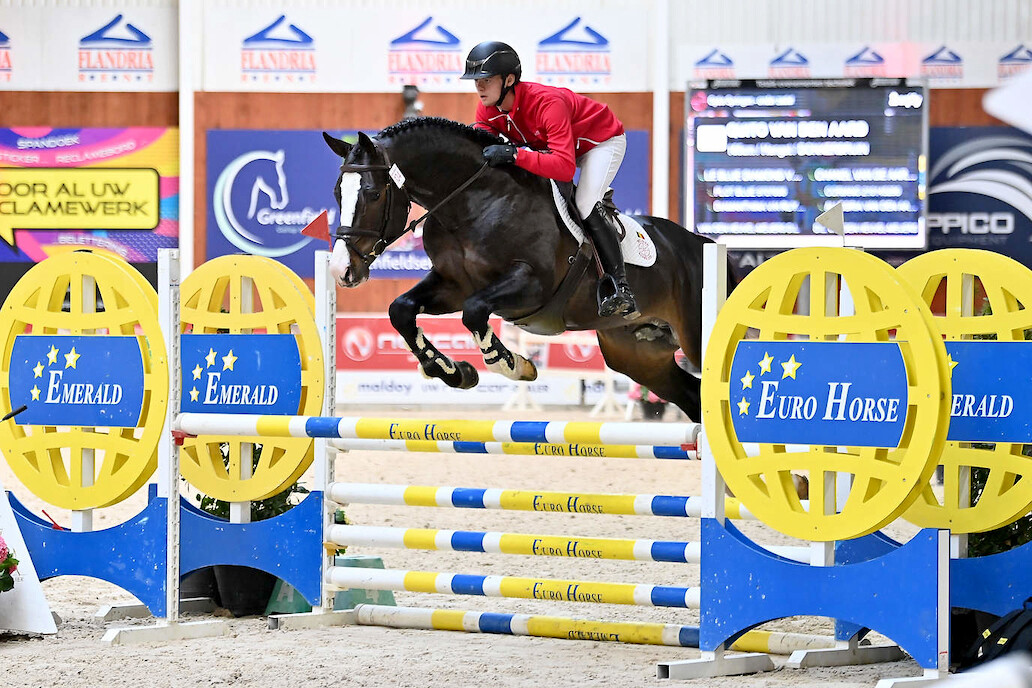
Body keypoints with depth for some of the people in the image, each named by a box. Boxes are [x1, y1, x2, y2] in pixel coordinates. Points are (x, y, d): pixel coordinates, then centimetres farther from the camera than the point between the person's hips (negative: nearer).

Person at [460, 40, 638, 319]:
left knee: (585, 205, -27)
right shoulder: (488, 108, -18)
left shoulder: (546, 103, -42)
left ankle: (620, 288, -25)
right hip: (547, 144, 9)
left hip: (602, 140, -8)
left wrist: (514, 154, -59)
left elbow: (565, 166, -50)